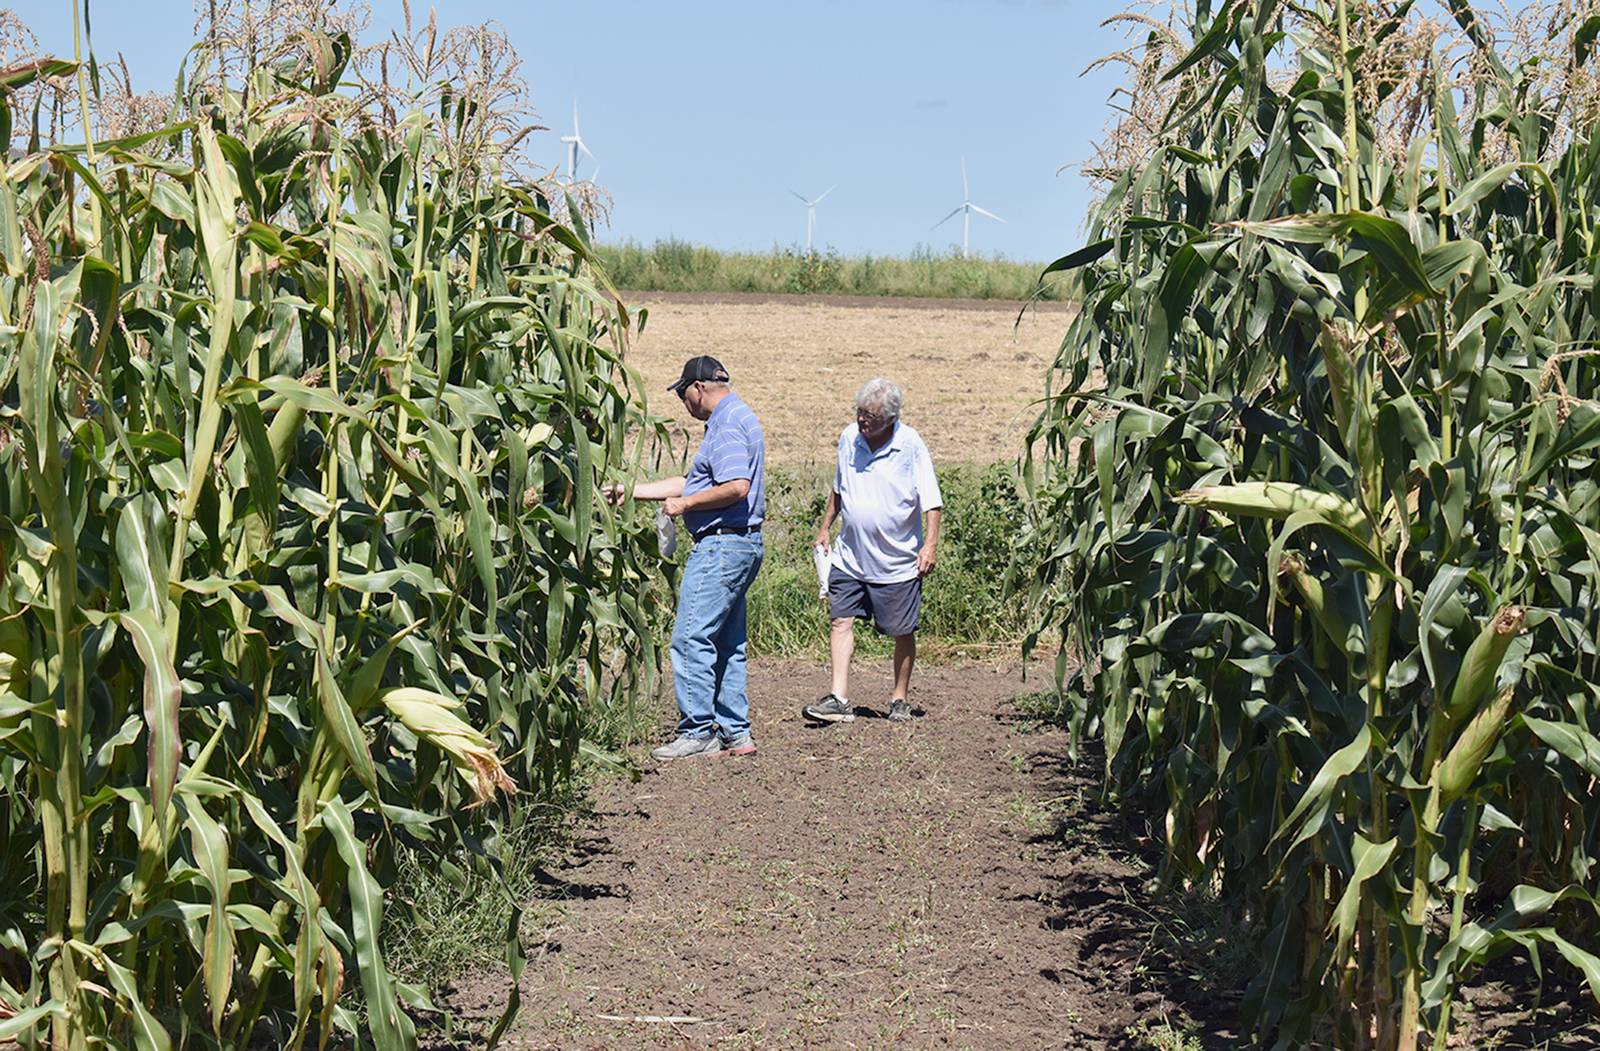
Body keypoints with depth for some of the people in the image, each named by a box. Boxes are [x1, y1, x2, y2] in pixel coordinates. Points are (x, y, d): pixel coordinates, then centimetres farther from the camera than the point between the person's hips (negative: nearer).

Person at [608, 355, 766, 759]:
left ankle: (697, 733, -6)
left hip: (722, 545, -11)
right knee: (726, 643, 13)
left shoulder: (727, 425, -14)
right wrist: (629, 491, 25)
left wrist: (686, 504, -14)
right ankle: (735, 732, 15)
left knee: (691, 638, -8)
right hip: (741, 546, 11)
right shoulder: (737, 418, 20)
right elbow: (693, 482, 24)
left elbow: (736, 487, -27)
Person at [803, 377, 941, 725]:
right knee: (841, 620, -6)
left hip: (898, 562, -4)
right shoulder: (849, 438, 2)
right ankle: (839, 699, -6)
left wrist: (931, 544, -19)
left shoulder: (910, 445, -12)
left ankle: (900, 700, 20)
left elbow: (931, 500, -10)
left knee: (902, 632, 6)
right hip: (849, 556, 4)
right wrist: (825, 528, 20)